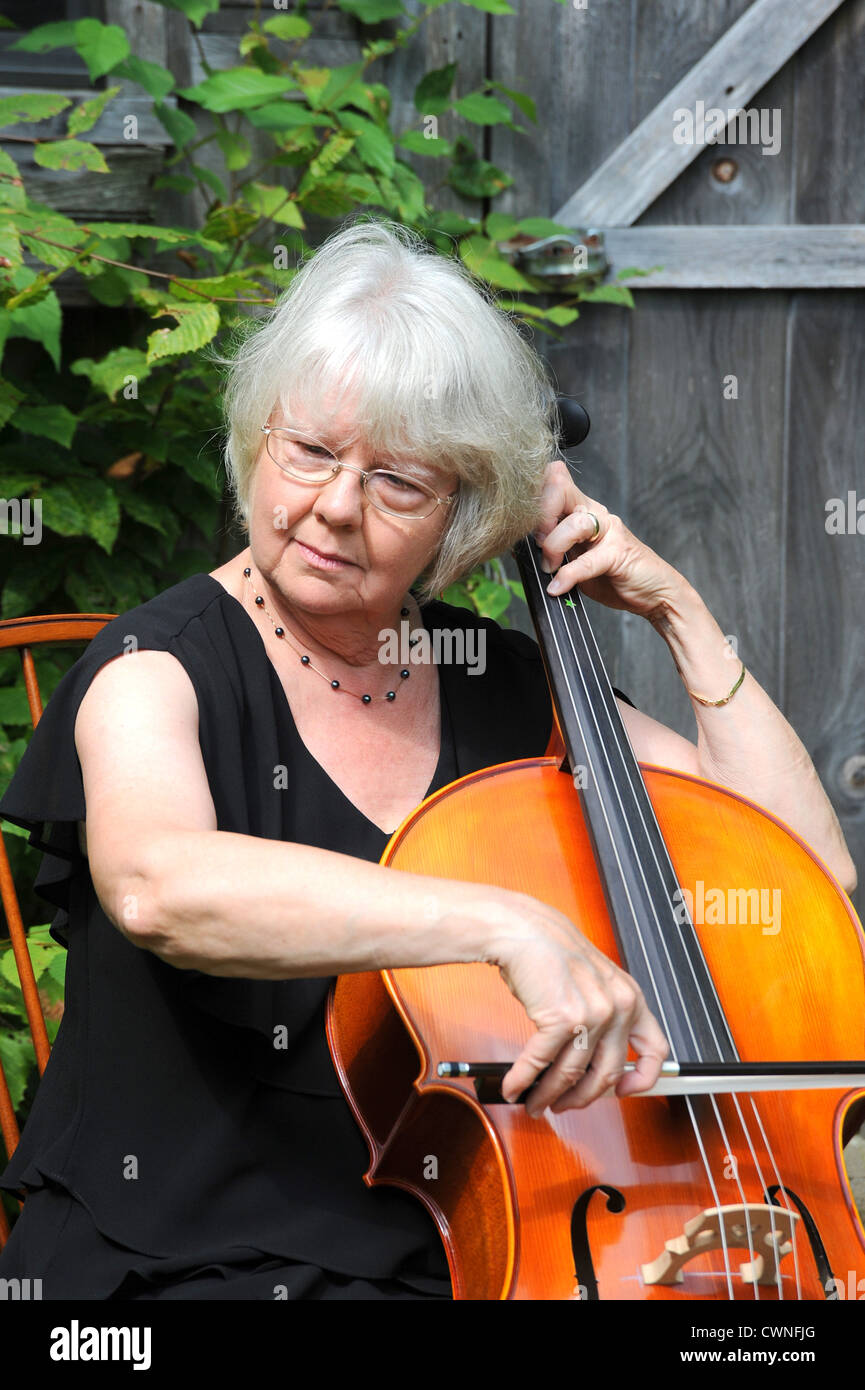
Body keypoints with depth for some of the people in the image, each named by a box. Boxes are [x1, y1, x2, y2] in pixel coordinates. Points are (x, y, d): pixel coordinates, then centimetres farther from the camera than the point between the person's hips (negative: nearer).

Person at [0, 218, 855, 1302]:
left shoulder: (507, 688, 10)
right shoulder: (161, 671, -6)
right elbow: (156, 884, -32)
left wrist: (677, 611, 4)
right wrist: (506, 923, -39)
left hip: (470, 1260, 5)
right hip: (182, 1268, -4)